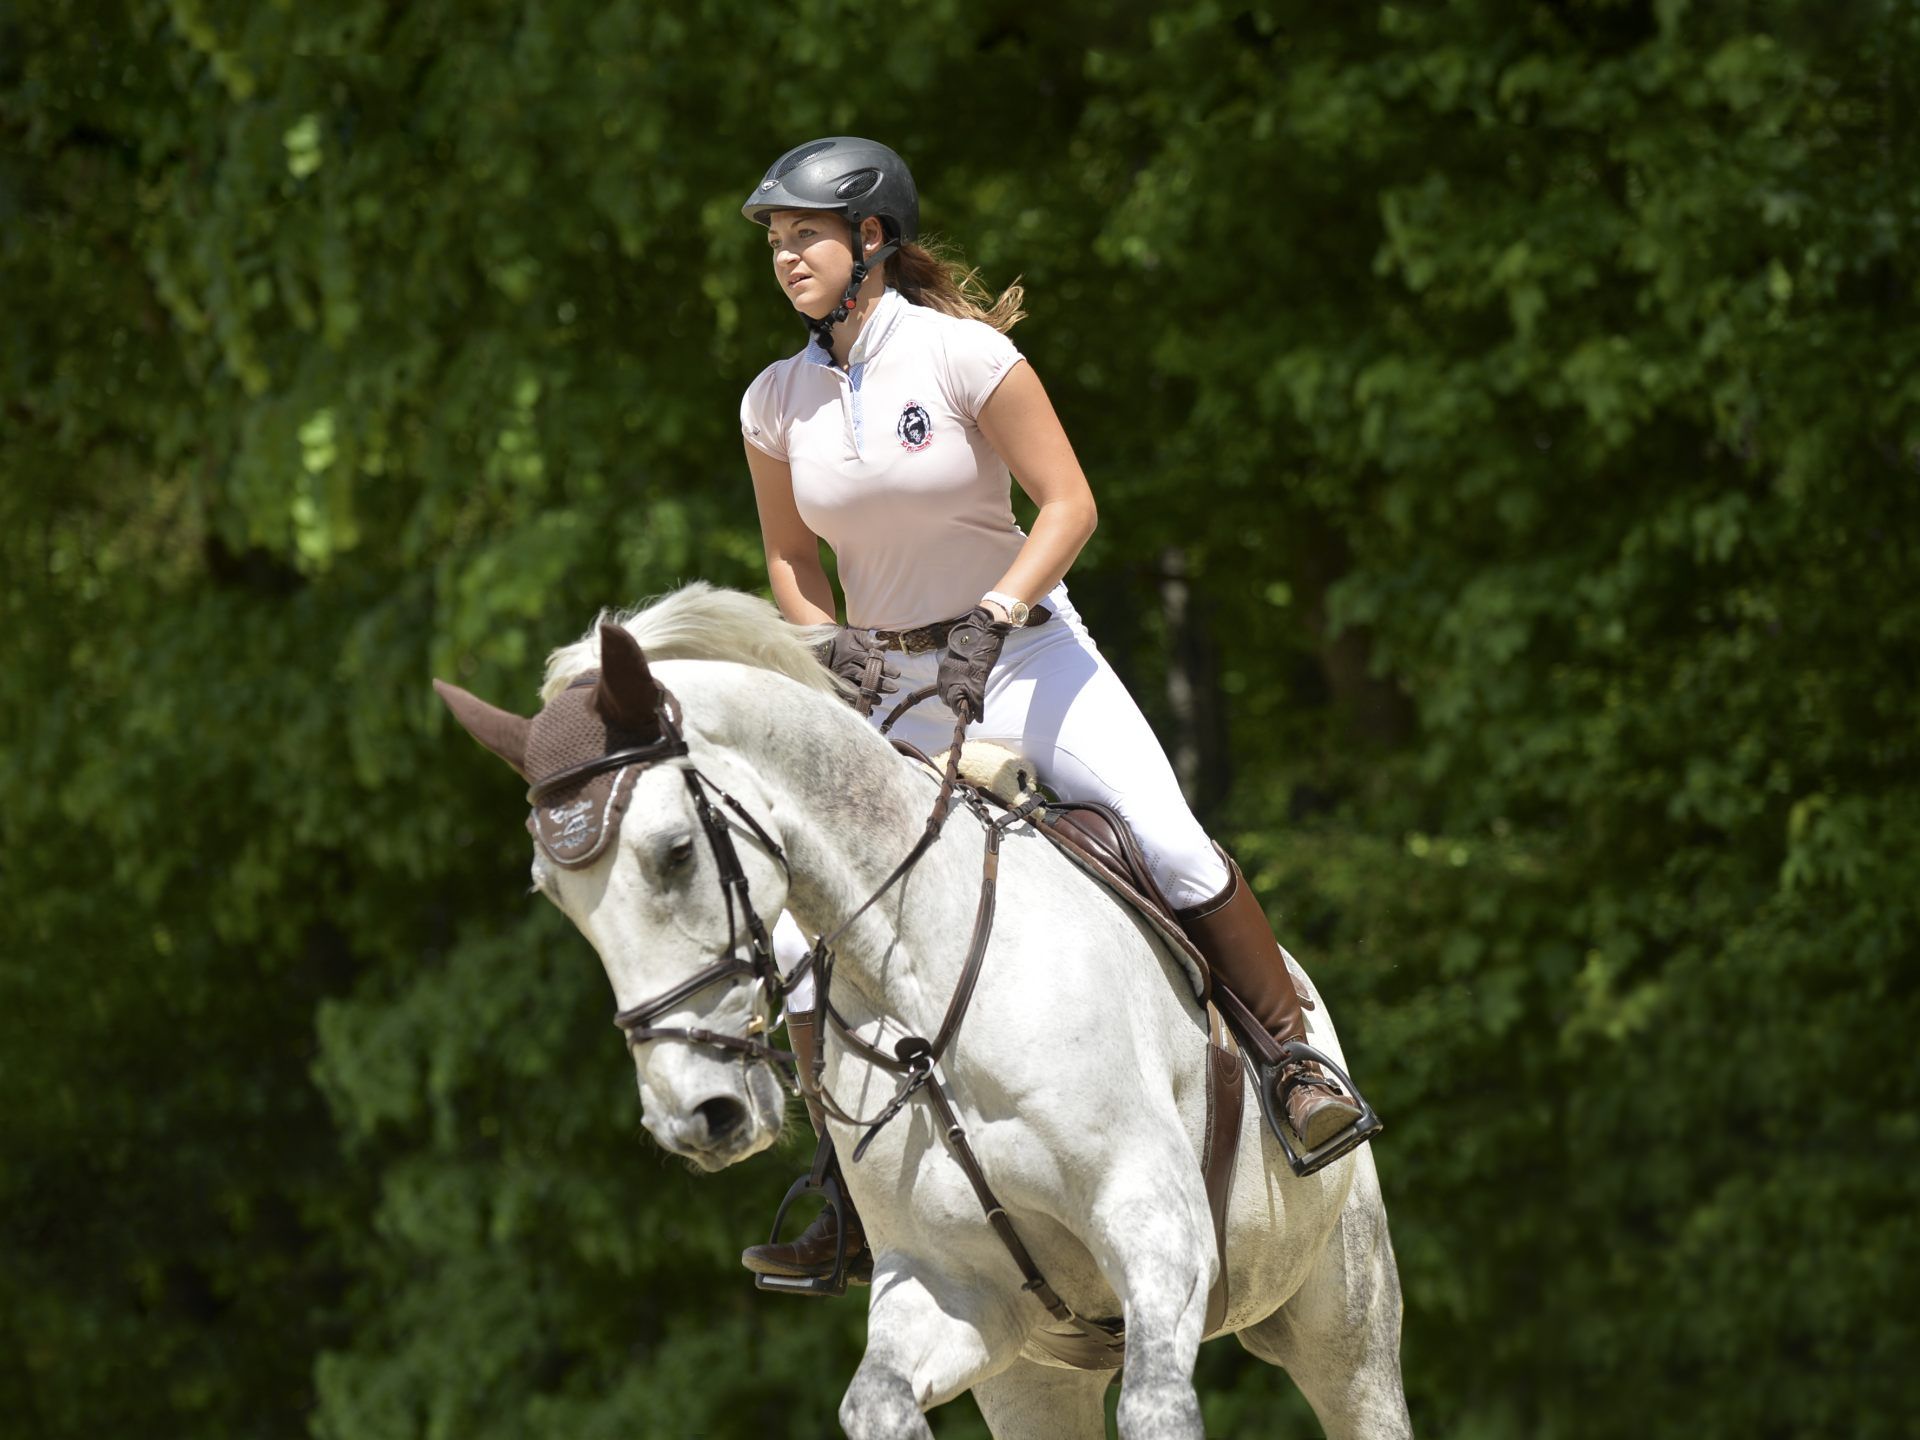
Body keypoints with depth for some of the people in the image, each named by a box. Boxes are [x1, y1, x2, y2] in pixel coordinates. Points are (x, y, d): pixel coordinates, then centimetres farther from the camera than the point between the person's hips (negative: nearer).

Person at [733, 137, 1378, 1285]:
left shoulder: (962, 353, -12)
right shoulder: (777, 403, 1)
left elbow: (1068, 503, -12)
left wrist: (992, 618, -23)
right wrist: (837, 655, -6)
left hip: (1021, 655, -4)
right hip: (885, 686, 4)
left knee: (1177, 855, -21)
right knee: (802, 938, -5)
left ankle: (1300, 1065, -8)